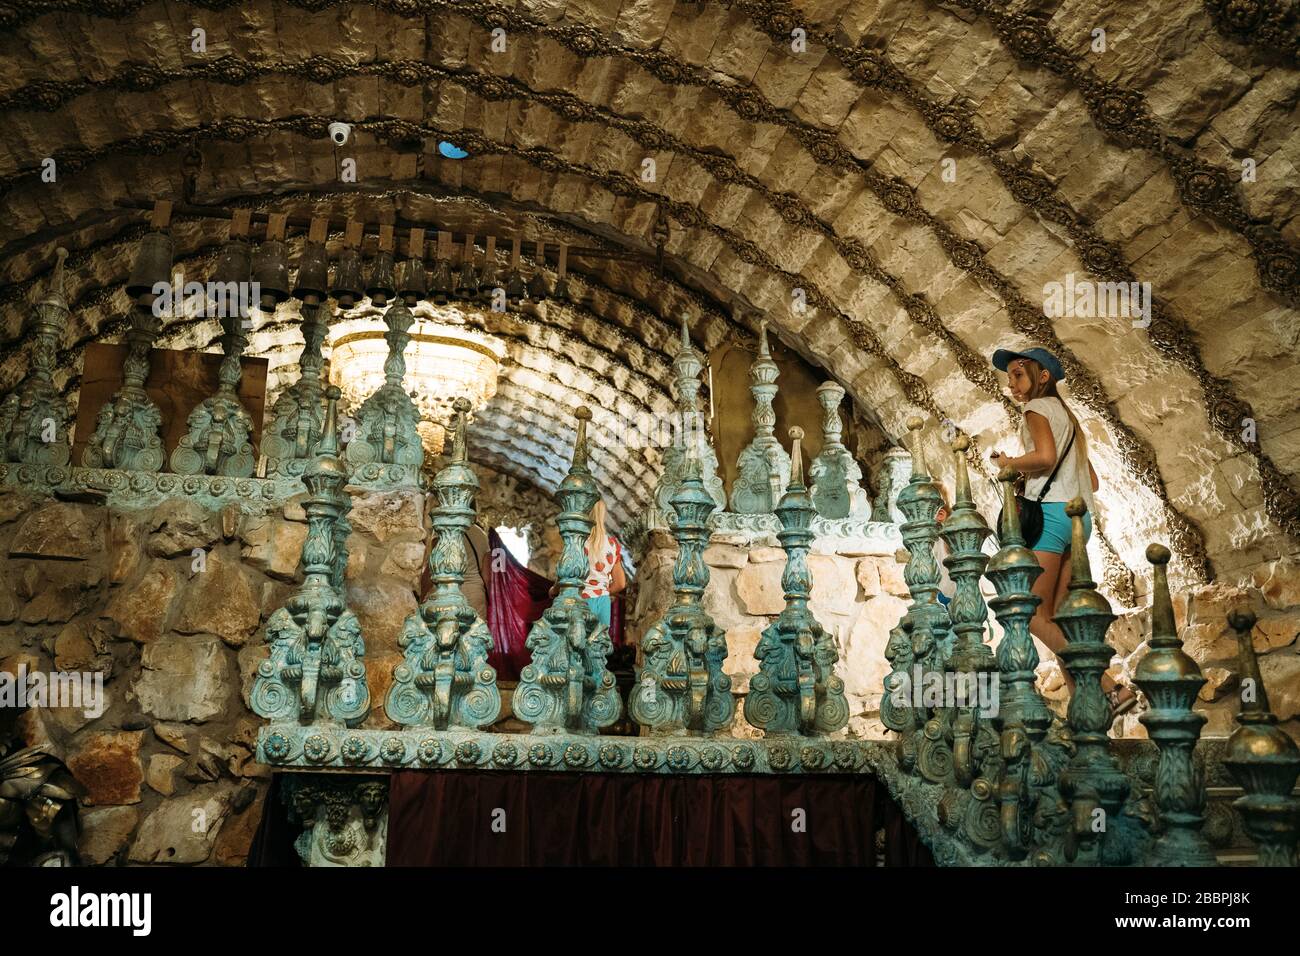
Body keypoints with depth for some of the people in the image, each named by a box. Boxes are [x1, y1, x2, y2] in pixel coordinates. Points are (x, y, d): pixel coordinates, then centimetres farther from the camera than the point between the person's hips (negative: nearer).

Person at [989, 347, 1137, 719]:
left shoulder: (1038, 407, 0)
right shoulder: (1067, 416, 26)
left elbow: (1045, 455, -19)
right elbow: (1092, 481, 24)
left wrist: (1009, 462, -2)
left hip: (1050, 511, -9)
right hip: (1078, 516, 9)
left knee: (1035, 615, -11)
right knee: (1055, 619, 5)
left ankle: (1110, 689, -19)